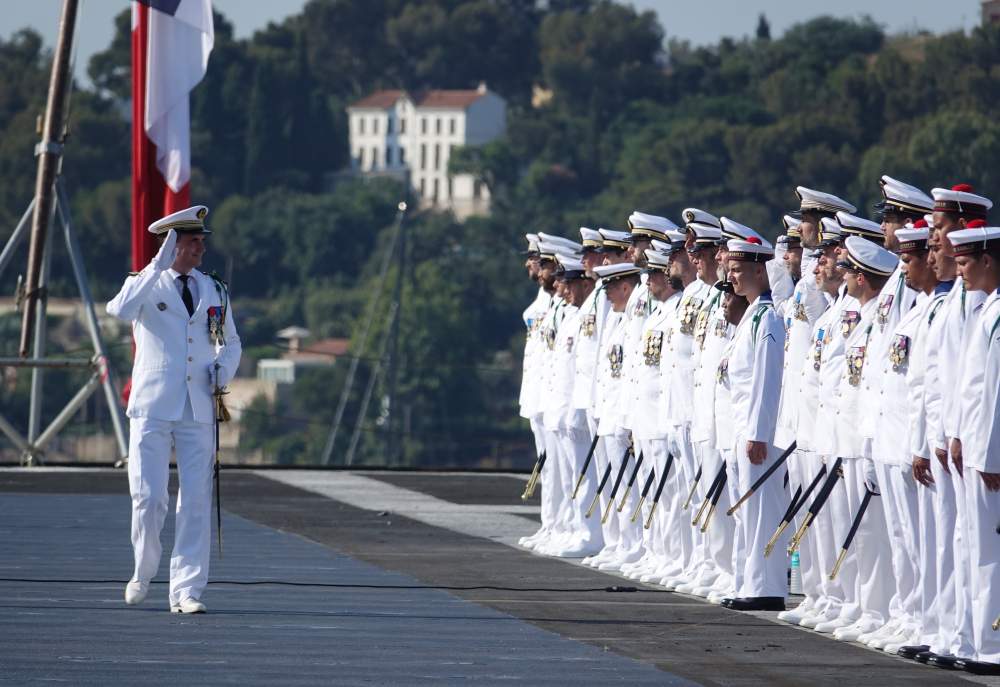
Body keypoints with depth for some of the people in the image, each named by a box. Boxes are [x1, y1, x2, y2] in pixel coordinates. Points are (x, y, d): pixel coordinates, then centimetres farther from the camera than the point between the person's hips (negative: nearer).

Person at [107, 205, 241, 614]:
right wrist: (158, 266, -26)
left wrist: (224, 367, 3)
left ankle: (186, 590, 2)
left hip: (198, 411, 3)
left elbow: (231, 341, 25)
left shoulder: (214, 292, 13)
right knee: (149, 499, -7)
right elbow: (120, 311, -22)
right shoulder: (146, 286, 1)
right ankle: (144, 573, 18)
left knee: (196, 502, -2)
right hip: (152, 408, -3)